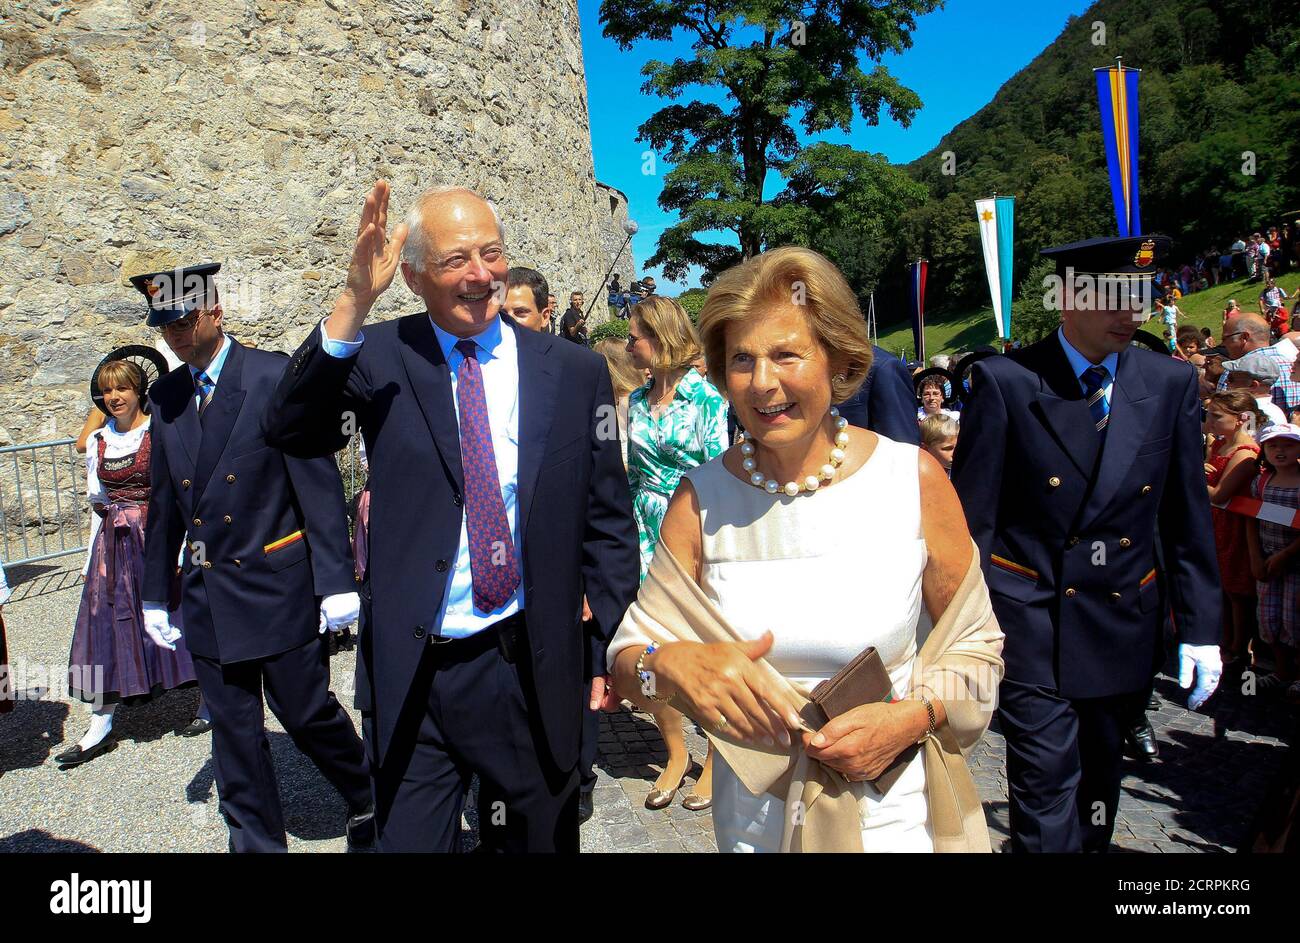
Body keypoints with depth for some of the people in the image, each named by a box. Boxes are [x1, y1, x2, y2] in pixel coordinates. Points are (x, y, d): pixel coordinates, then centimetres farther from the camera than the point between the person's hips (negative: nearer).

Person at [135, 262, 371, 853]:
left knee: (307, 714, 5)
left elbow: (319, 483, -12)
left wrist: (336, 580, -14)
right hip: (208, 599, 5)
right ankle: (257, 842, 29)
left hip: (279, 588, -5)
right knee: (234, 735, 12)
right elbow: (163, 504, 14)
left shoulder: (277, 377, -9)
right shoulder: (165, 397, 8)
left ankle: (368, 803, 31)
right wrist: (155, 595, 15)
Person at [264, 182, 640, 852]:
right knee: (406, 840, 18)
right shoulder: (381, 357, -3)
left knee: (540, 840, 19)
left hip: (531, 673, 0)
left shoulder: (575, 373, -3)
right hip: (408, 677, 0)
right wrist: (353, 302, -29)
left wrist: (609, 650, 3)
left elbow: (607, 523, 1)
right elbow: (290, 432, -18)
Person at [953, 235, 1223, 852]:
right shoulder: (1005, 382, -9)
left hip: (1126, 624, 5)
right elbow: (971, 519, -8)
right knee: (1046, 781, -3)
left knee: (1099, 780, 18)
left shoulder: (1171, 383, 3)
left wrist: (1201, 628, 5)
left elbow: (1188, 518, 7)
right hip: (1033, 622, -4)